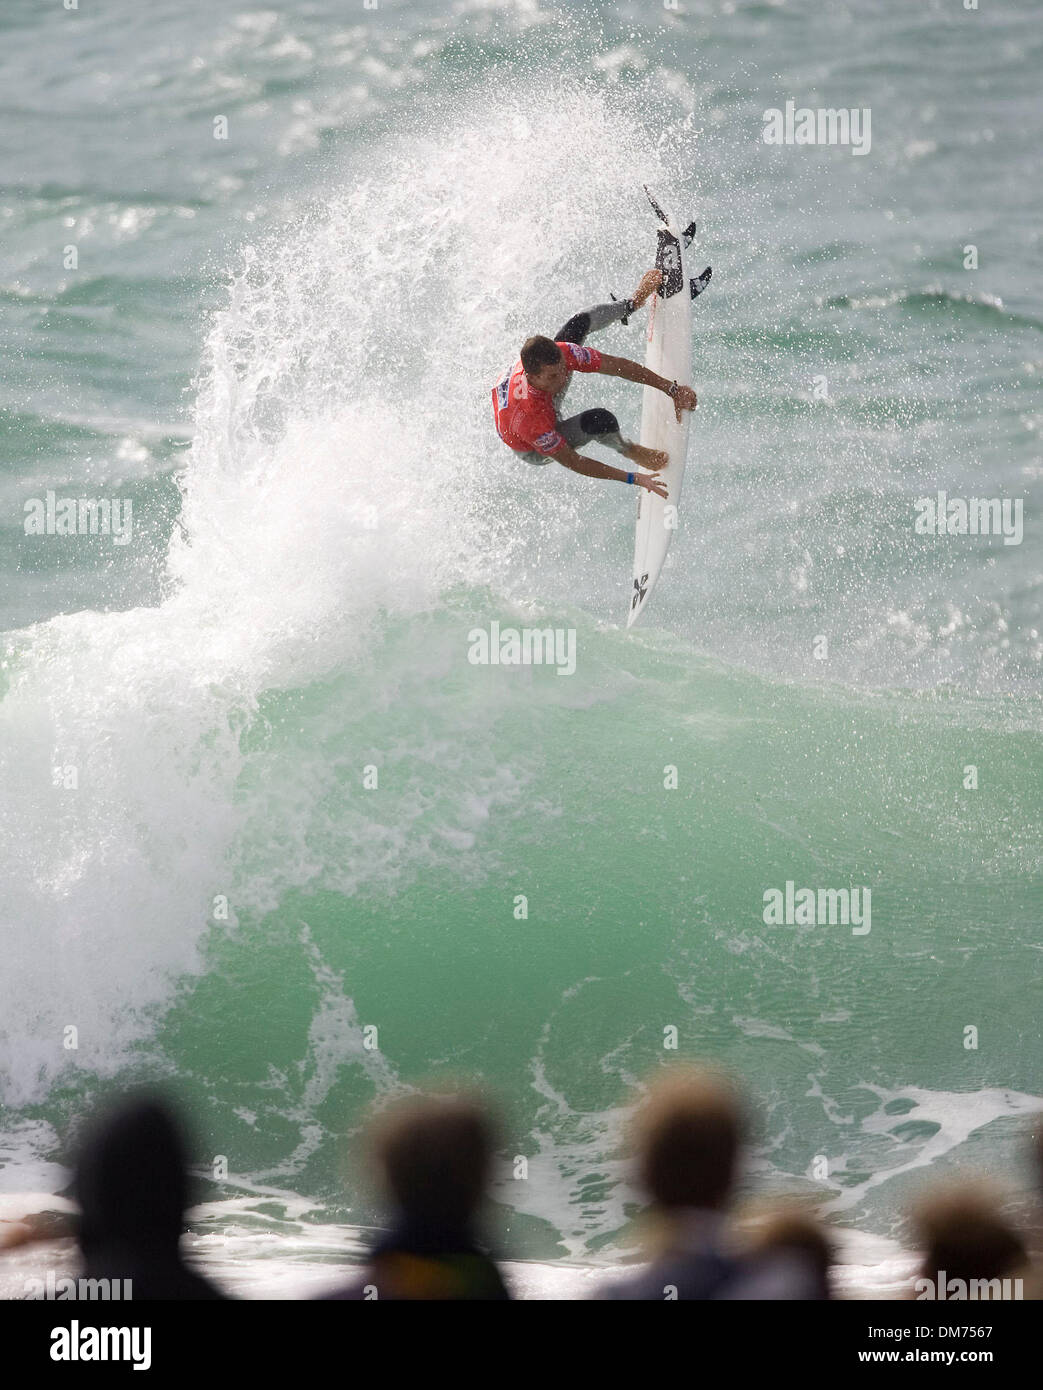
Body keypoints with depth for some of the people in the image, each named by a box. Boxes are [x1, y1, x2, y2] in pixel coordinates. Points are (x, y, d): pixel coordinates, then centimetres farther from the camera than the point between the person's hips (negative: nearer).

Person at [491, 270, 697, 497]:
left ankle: (633, 303, 39)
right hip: (534, 451, -6)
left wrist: (672, 389, -24)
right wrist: (633, 478, -32)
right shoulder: (532, 419, -48)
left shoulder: (562, 353, -34)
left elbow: (617, 366, -24)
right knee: (601, 419, -31)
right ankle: (629, 450, 7)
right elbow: (572, 461, -34)